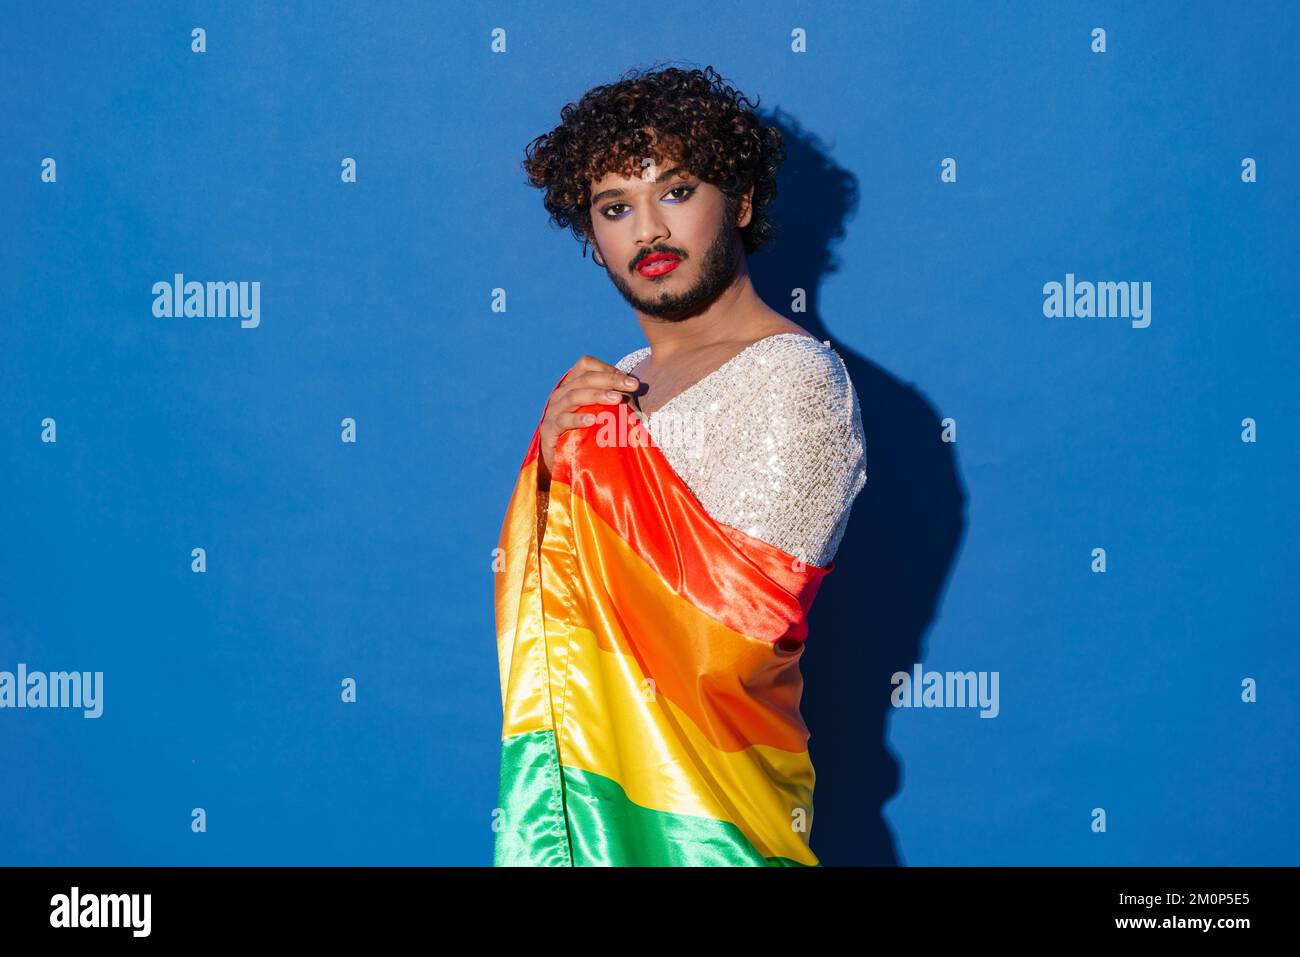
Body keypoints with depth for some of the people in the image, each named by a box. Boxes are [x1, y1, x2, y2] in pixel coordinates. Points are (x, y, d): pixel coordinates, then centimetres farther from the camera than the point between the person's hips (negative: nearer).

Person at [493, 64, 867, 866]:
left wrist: (596, 464, -13)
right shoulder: (614, 386, 10)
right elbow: (527, 598, 12)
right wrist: (551, 462, -5)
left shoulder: (795, 377, -14)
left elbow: (729, 631, -22)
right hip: (581, 777, 7)